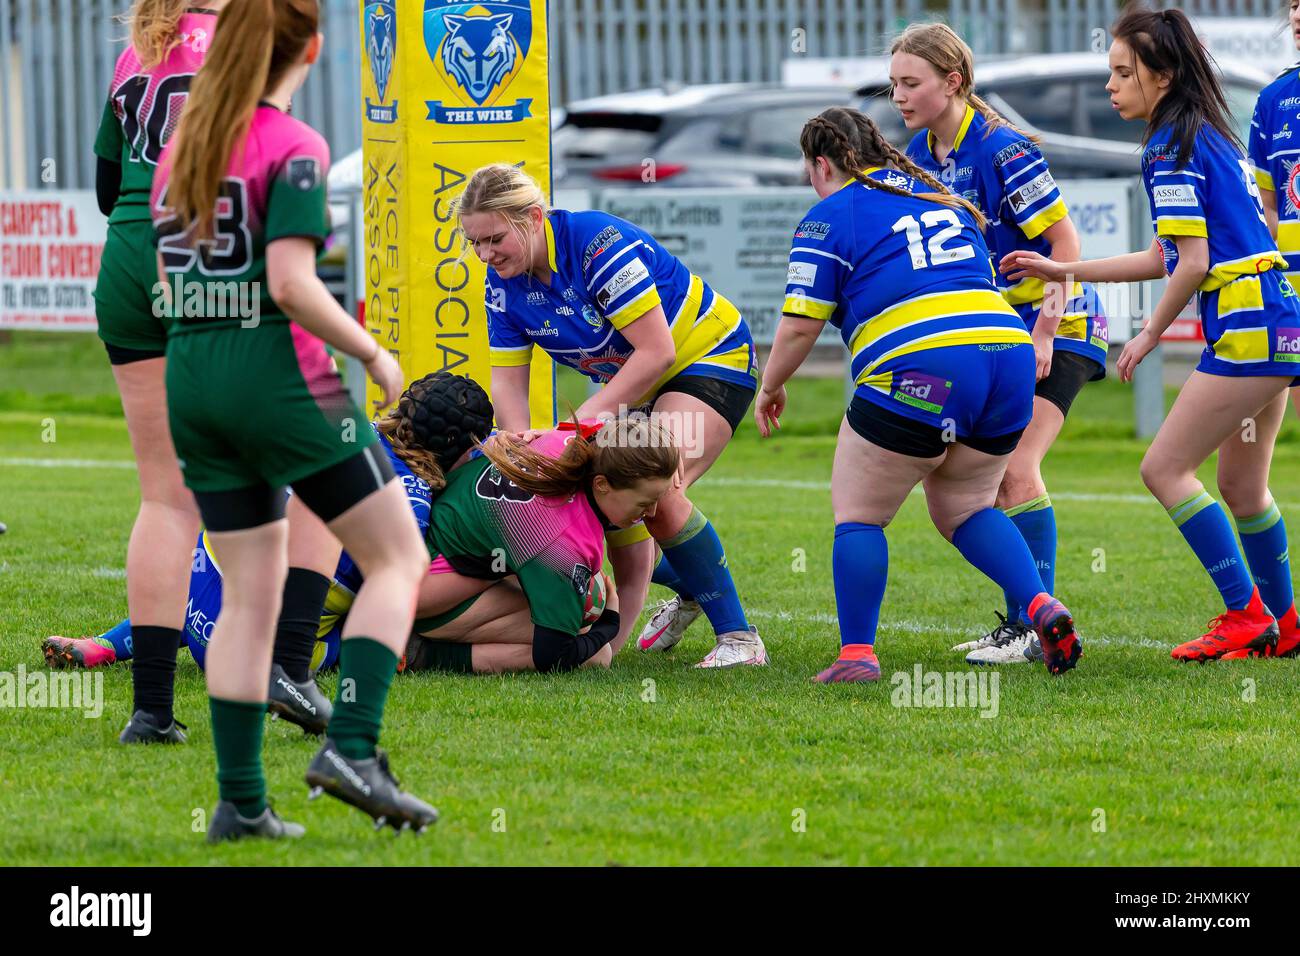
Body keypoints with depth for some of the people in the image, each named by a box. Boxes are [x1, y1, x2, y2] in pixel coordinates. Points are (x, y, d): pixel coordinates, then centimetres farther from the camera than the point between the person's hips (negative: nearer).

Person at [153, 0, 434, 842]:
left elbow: (171, 280, 14)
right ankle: (352, 747, -11)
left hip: (190, 380, 7)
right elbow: (291, 283, -20)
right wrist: (373, 354, -8)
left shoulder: (183, 143, 10)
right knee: (398, 558, 3)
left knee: (250, 596, 11)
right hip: (281, 380, -7)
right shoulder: (292, 148, -12)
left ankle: (241, 802, 7)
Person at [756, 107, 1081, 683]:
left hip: (917, 370, -7)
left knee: (857, 513, 9)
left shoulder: (831, 216, 5)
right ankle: (1042, 608, 2)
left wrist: (769, 388, 17)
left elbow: (800, 326, 1)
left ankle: (856, 654, 3)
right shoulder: (939, 198, 26)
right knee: (963, 507, 22)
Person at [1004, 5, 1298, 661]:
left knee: (1165, 467, -5)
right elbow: (1169, 257, 22)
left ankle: (1246, 614, -4)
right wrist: (1064, 271, 23)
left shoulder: (1171, 149, -11)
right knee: (1241, 485, 18)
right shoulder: (1210, 137, 18)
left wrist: (1150, 334, -3)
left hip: (1245, 325, -10)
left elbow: (1193, 262, -17)